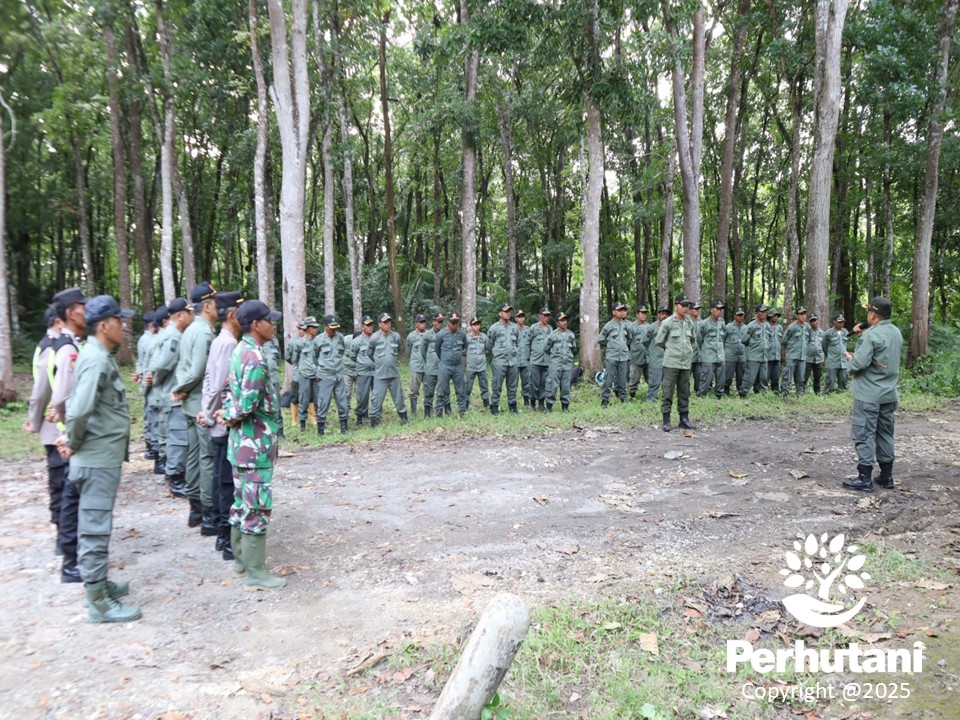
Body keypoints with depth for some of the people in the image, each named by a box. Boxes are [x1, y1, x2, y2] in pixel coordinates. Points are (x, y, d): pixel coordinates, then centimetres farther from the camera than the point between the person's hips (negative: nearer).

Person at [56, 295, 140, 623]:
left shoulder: (99, 356, 11)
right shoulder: (97, 360, -19)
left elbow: (78, 404, 19)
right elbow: (79, 409, -30)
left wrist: (72, 440, 8)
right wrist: (74, 443, -14)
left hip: (103, 457, 10)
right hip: (98, 459, -10)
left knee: (95, 525, 19)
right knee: (95, 528, -1)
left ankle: (98, 583, 33)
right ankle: (98, 601, 8)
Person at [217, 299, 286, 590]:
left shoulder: (239, 351, 10)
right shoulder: (255, 359, -22)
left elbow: (230, 391, 15)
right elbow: (248, 405, -25)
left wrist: (226, 413, 0)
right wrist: (227, 418, -7)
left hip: (242, 442, 10)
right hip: (256, 444, -10)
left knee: (242, 502, 19)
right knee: (257, 507, -1)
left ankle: (241, 559, 32)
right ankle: (254, 573, 8)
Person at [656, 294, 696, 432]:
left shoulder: (690, 323, 6)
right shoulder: (667, 323, -8)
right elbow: (659, 342, 0)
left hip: (686, 363, 5)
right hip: (671, 362, -5)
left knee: (684, 392, 10)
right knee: (668, 392, -2)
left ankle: (684, 419, 19)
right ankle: (666, 421, 4)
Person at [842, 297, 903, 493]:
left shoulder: (871, 335, -17)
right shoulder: (897, 333, 9)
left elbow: (859, 363, -23)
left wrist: (850, 358, -2)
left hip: (868, 394, -8)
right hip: (889, 394, 8)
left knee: (864, 435, -4)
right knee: (885, 434, 14)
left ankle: (865, 479, -4)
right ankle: (887, 476, 20)